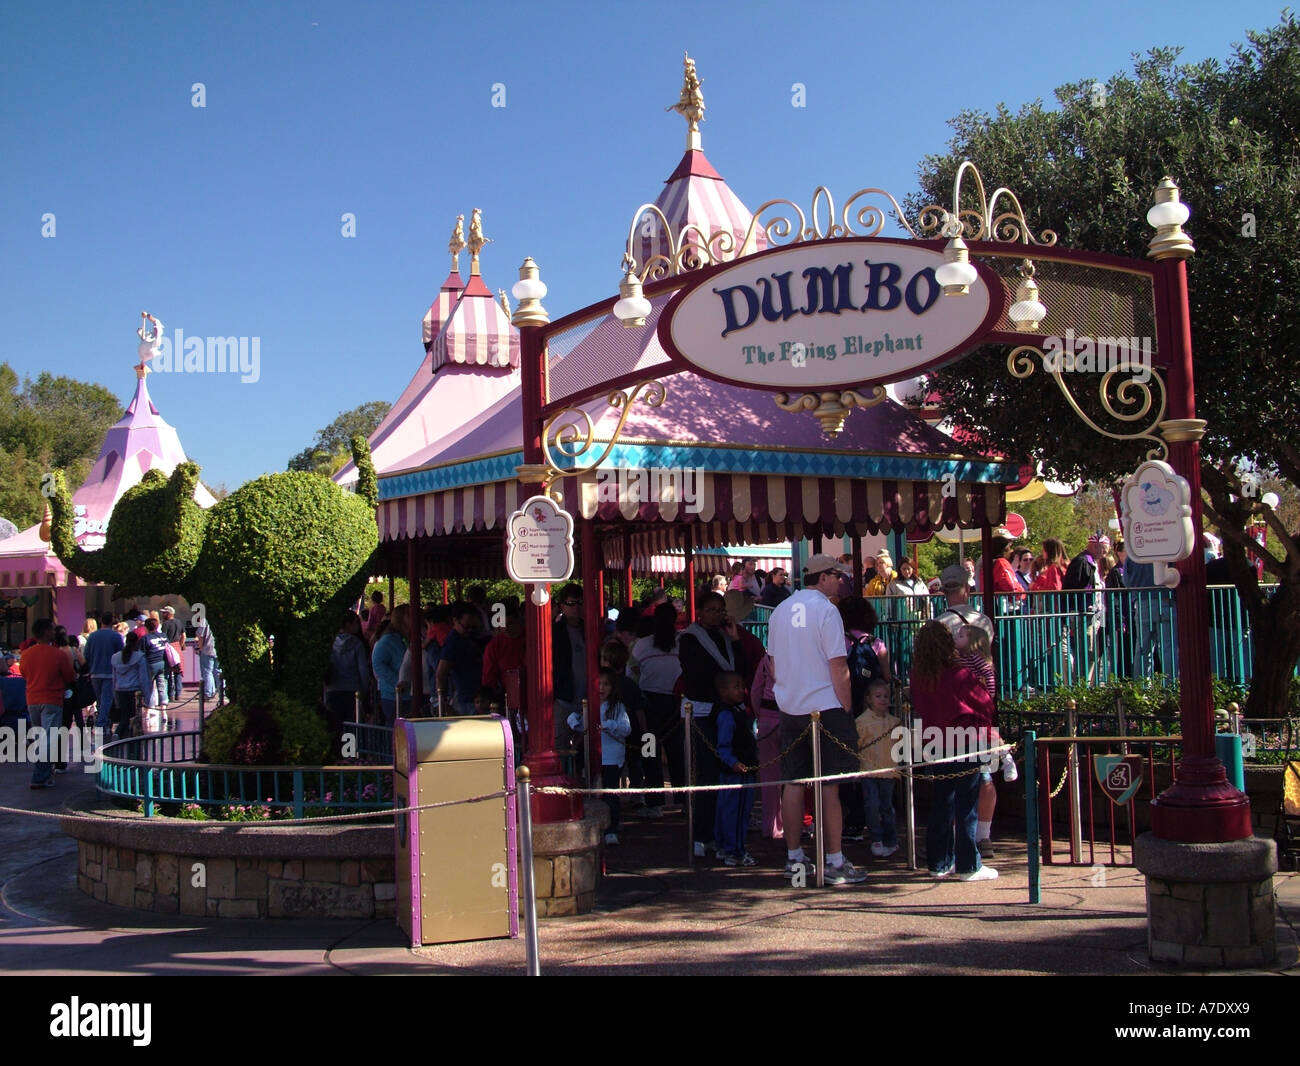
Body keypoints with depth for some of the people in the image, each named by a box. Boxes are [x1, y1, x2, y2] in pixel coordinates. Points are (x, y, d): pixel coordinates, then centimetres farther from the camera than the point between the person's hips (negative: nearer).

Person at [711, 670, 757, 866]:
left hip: (745, 769, 10)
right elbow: (723, 747, -22)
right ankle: (734, 853, -1)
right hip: (735, 771, -10)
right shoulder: (726, 715, -18)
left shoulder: (740, 710, 14)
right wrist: (733, 762, -36)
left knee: (725, 809, 16)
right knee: (736, 810, -6)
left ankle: (724, 848, 24)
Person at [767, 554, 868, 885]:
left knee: (794, 783, 10)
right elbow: (838, 665, -13)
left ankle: (794, 857, 16)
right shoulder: (825, 609, -11)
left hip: (789, 707, 7)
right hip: (825, 707, -6)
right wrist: (846, 708, -7)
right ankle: (835, 862, 1)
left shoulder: (781, 611, 9)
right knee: (829, 784, -2)